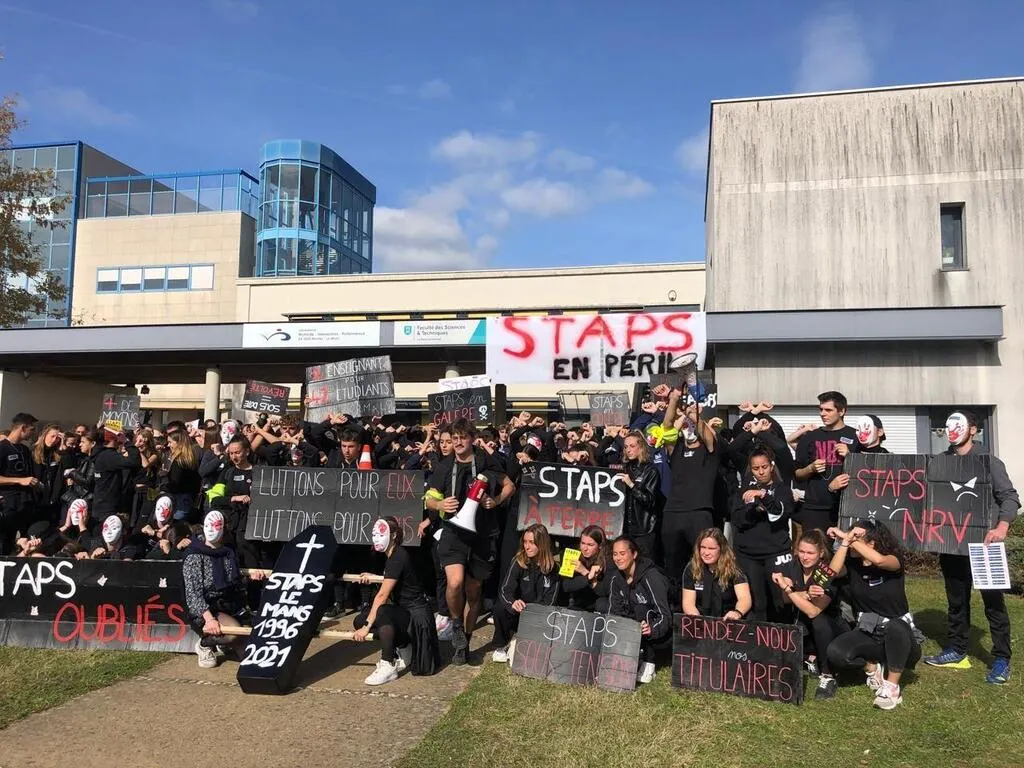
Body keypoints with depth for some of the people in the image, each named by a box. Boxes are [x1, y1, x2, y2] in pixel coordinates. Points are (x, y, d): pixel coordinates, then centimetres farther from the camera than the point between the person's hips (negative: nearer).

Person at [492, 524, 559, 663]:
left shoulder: (553, 567, -10)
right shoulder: (519, 561, -11)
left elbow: (550, 600, -7)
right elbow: (505, 589, -19)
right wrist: (512, 602, -41)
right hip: (518, 612, -1)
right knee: (500, 607, -30)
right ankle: (501, 646, -4)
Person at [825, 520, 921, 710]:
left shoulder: (894, 561, -13)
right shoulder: (852, 563, -2)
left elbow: (878, 560, -38)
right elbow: (833, 572, -24)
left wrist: (849, 539, -28)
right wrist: (845, 542, -26)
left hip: (899, 632, -3)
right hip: (867, 633, 3)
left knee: (894, 626, -41)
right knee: (835, 652, -25)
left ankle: (892, 688, -20)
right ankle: (872, 668, 7)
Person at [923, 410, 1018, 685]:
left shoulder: (988, 462, -3)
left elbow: (1009, 497, -8)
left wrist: (1002, 527, -23)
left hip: (982, 542, -4)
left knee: (993, 600, -1)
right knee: (956, 600, 14)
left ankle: (1001, 660, 6)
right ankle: (957, 652, 25)